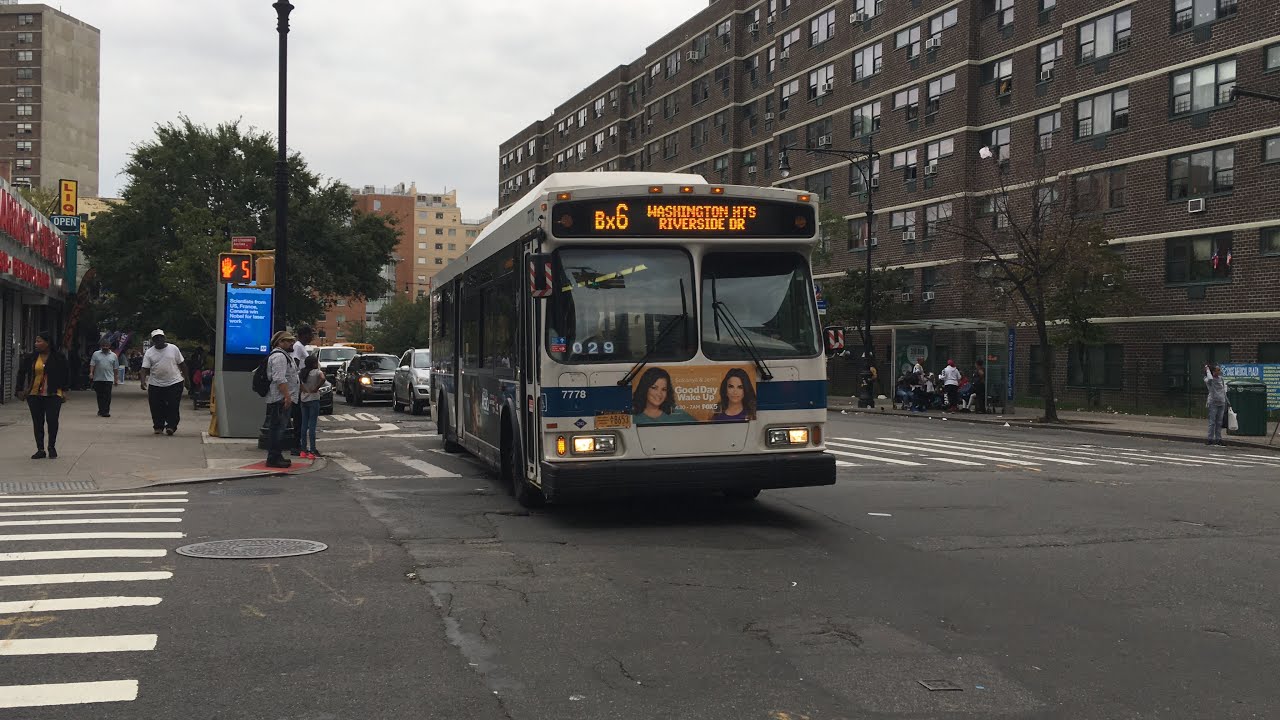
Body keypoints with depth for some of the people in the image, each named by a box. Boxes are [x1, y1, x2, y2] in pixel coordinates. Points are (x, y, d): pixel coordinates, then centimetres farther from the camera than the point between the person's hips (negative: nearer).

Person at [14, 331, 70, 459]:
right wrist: (20, 389, 8)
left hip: (53, 395, -2)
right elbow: (21, 373, 11)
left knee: (52, 420, -6)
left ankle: (52, 447, 12)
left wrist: (64, 391, -1)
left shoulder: (59, 358, -3)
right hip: (34, 395, 3)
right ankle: (40, 450, 12)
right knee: (37, 422, 4)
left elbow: (66, 375, 4)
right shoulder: (31, 358, 2)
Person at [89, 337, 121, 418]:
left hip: (109, 379, -1)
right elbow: (92, 365, 2)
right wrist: (91, 372, -15)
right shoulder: (96, 354, 8)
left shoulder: (113, 356, 9)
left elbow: (115, 369, 10)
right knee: (100, 396, 7)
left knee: (107, 396, -7)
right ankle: (101, 410, 17)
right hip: (98, 379, 1)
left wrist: (116, 379, 9)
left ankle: (105, 411, -7)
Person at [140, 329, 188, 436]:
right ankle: (158, 426, 18)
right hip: (155, 385, 1)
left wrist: (186, 378, 7)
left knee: (173, 406, -7)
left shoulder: (173, 348, 2)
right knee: (156, 408, 4)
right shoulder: (149, 353, 2)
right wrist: (143, 381, -19)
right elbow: (145, 369, -4)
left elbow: (182, 364, 8)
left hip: (174, 383, -1)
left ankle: (171, 426, -2)